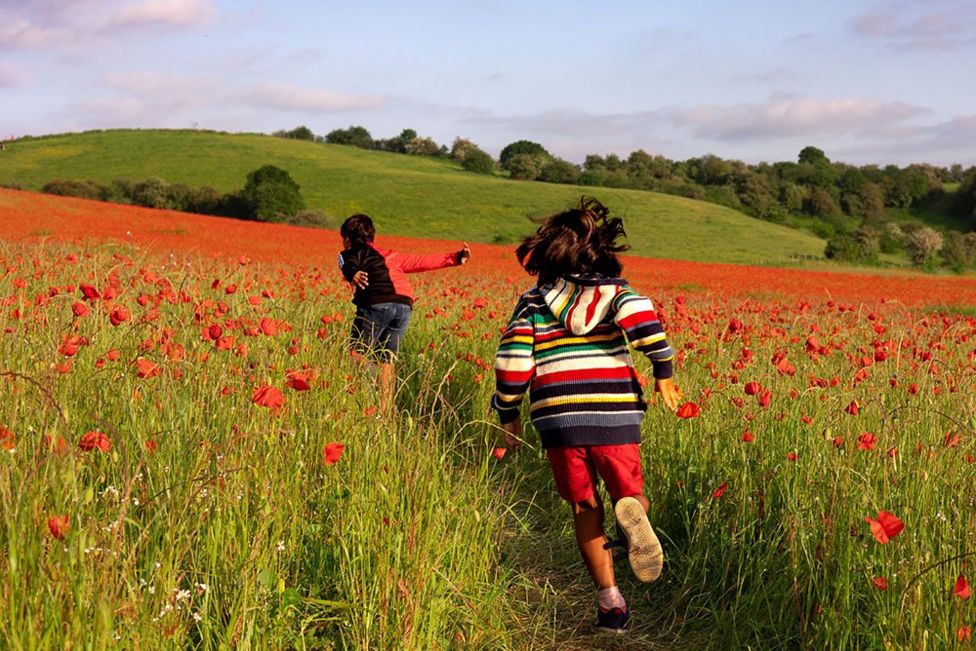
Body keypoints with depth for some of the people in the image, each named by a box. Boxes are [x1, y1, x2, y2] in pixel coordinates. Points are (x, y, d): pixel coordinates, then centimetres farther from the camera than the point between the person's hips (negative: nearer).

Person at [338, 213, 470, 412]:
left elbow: (349, 266, -5)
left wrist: (353, 275, -28)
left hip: (376, 304, -5)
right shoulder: (389, 255, 33)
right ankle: (385, 409, 3)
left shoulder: (350, 253, 18)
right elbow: (421, 261, 30)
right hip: (404, 306, 5)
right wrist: (455, 258, 34)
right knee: (387, 359, 10)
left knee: (358, 353, -2)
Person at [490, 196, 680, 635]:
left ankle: (610, 600, 6)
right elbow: (637, 313, -13)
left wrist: (508, 413, 12)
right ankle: (632, 512, -24)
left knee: (585, 510, 13)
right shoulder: (611, 291, 9)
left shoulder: (533, 303, 11)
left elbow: (512, 359, 2)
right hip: (614, 416, -1)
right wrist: (663, 370, -9)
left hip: (558, 419, 1)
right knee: (629, 494, 14)